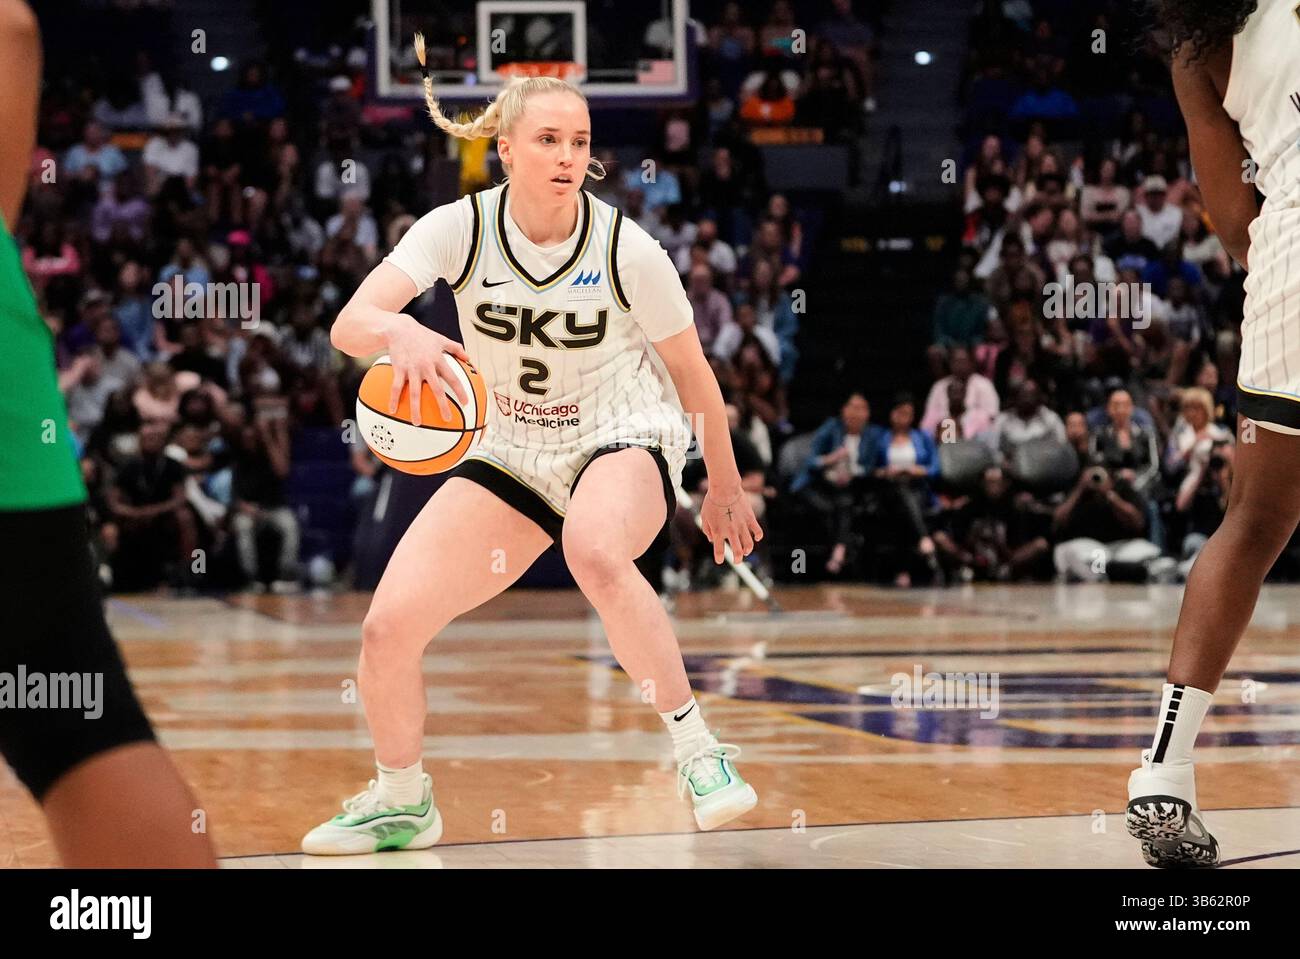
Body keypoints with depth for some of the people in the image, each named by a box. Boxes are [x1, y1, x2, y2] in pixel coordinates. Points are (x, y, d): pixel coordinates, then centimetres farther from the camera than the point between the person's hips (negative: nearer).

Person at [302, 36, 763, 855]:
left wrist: (725, 488, 7)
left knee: (594, 550, -40)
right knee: (388, 628, -8)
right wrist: (401, 333, -51)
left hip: (624, 436, -3)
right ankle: (402, 803, 20)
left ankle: (698, 751, -24)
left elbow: (693, 371, -2)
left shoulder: (627, 249, -17)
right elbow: (349, 325, -27)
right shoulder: (461, 228, -15)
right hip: (513, 450, 3)